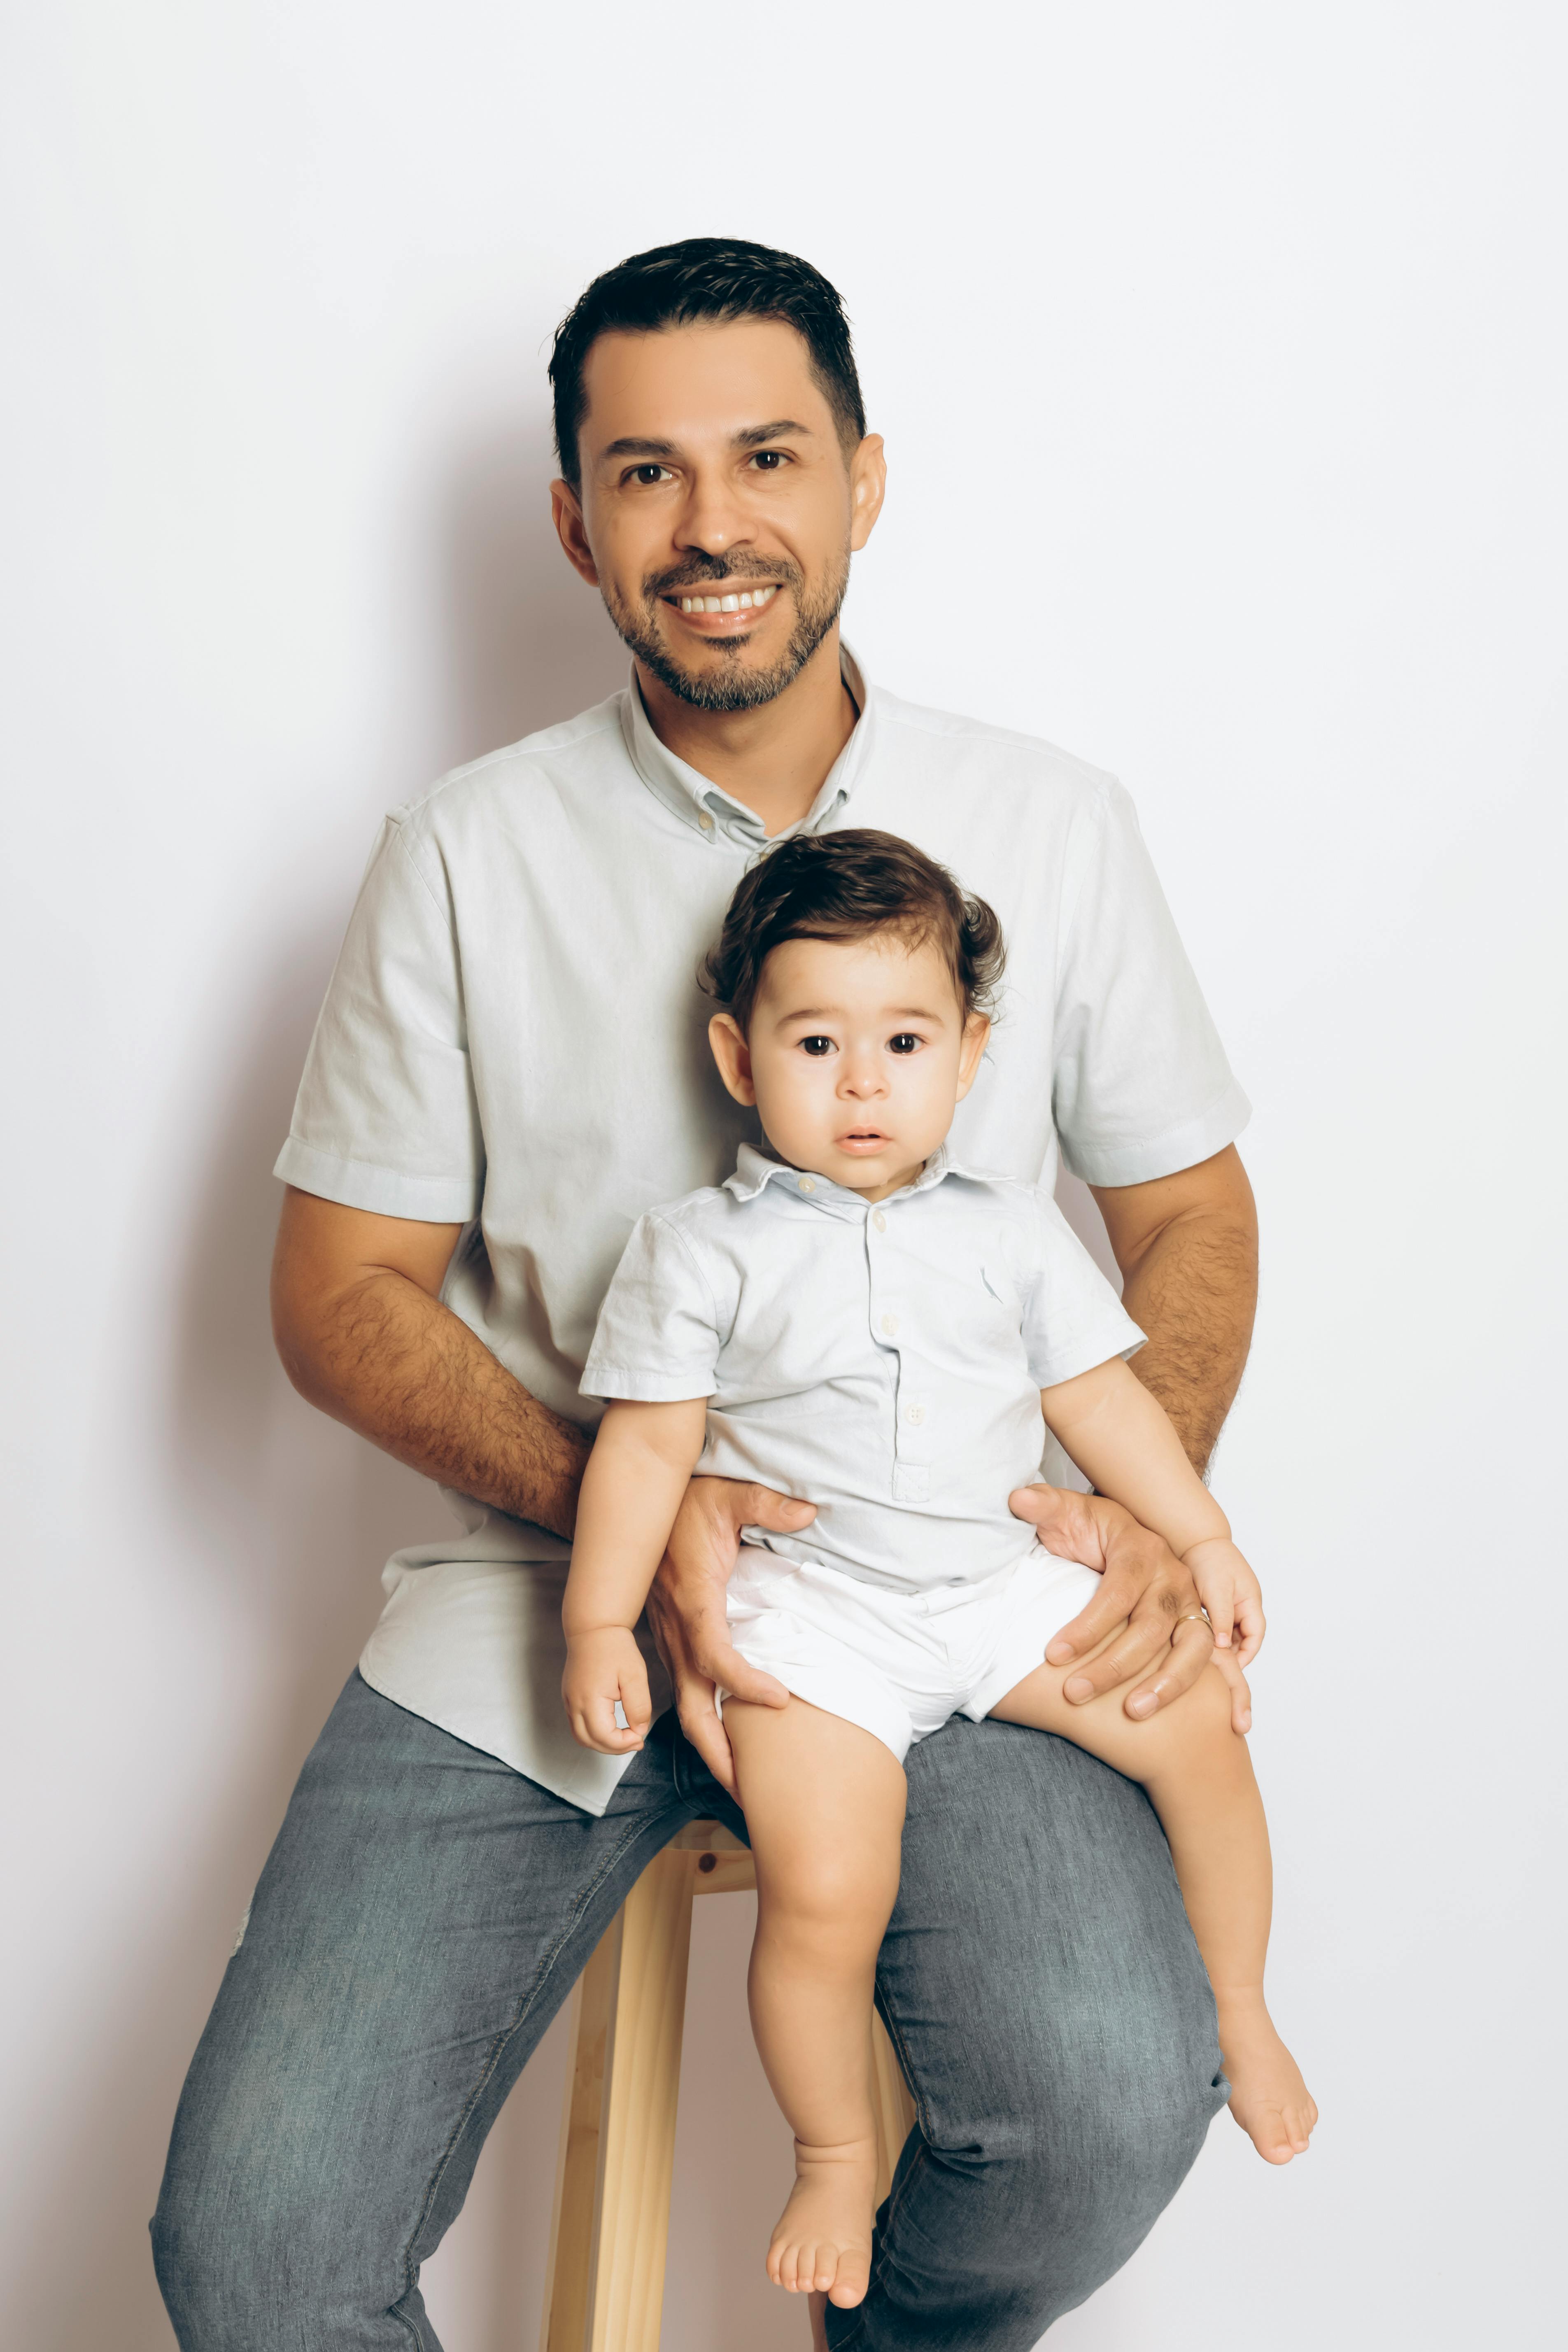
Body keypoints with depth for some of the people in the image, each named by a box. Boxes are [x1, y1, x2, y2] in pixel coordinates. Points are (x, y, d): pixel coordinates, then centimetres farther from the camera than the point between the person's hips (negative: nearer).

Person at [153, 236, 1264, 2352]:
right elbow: (343, 1296, 4)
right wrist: (622, 1510, -13)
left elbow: (1190, 1212, 12)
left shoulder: (1055, 824, 6)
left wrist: (1150, 1511, -7)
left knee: (1108, 2099, -25)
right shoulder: (467, 854, 3)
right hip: (538, 1572, 0)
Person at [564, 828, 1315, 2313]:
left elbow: (1099, 1395, 14)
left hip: (999, 1578, 4)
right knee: (823, 1896, -18)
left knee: (1199, 1732, -5)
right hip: (809, 1608, -4)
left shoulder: (1007, 1230, 8)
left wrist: (1204, 1538, 10)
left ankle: (1239, 2009, 21)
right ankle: (835, 2156, 10)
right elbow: (648, 1443, -2)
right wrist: (600, 1621, -8)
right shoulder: (698, 1250, -2)